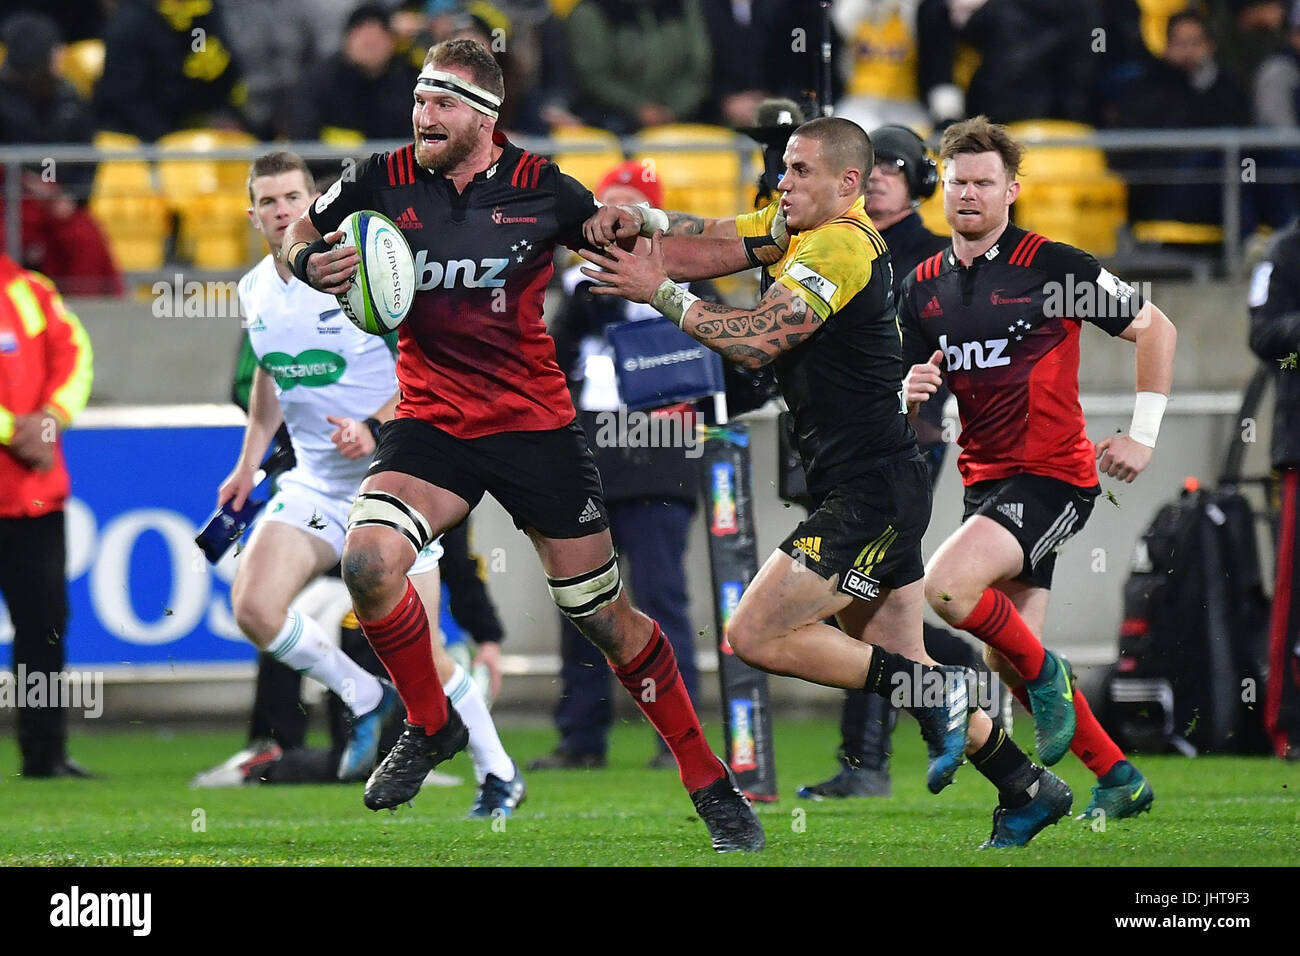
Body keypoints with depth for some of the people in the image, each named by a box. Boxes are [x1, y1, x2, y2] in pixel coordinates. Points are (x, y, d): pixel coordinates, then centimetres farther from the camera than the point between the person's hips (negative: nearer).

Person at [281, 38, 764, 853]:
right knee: (368, 562, -24)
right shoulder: (387, 181, -3)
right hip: (432, 416, 1)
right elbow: (301, 230, 12)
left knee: (606, 616, 1)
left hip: (535, 421, -1)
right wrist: (308, 261, -10)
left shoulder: (540, 189, -7)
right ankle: (430, 726, 2)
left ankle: (709, 782, 16)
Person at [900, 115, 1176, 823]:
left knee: (947, 585, -27)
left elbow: (1155, 328, -2)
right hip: (985, 479, 7)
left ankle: (1045, 674, -2)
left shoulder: (1051, 266, -10)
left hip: (1053, 475, -7)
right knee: (1008, 664, 5)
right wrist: (910, 392, -8)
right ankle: (1119, 778, 20)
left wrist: (1143, 434, -4)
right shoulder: (924, 286, 8)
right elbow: (909, 406, 17)